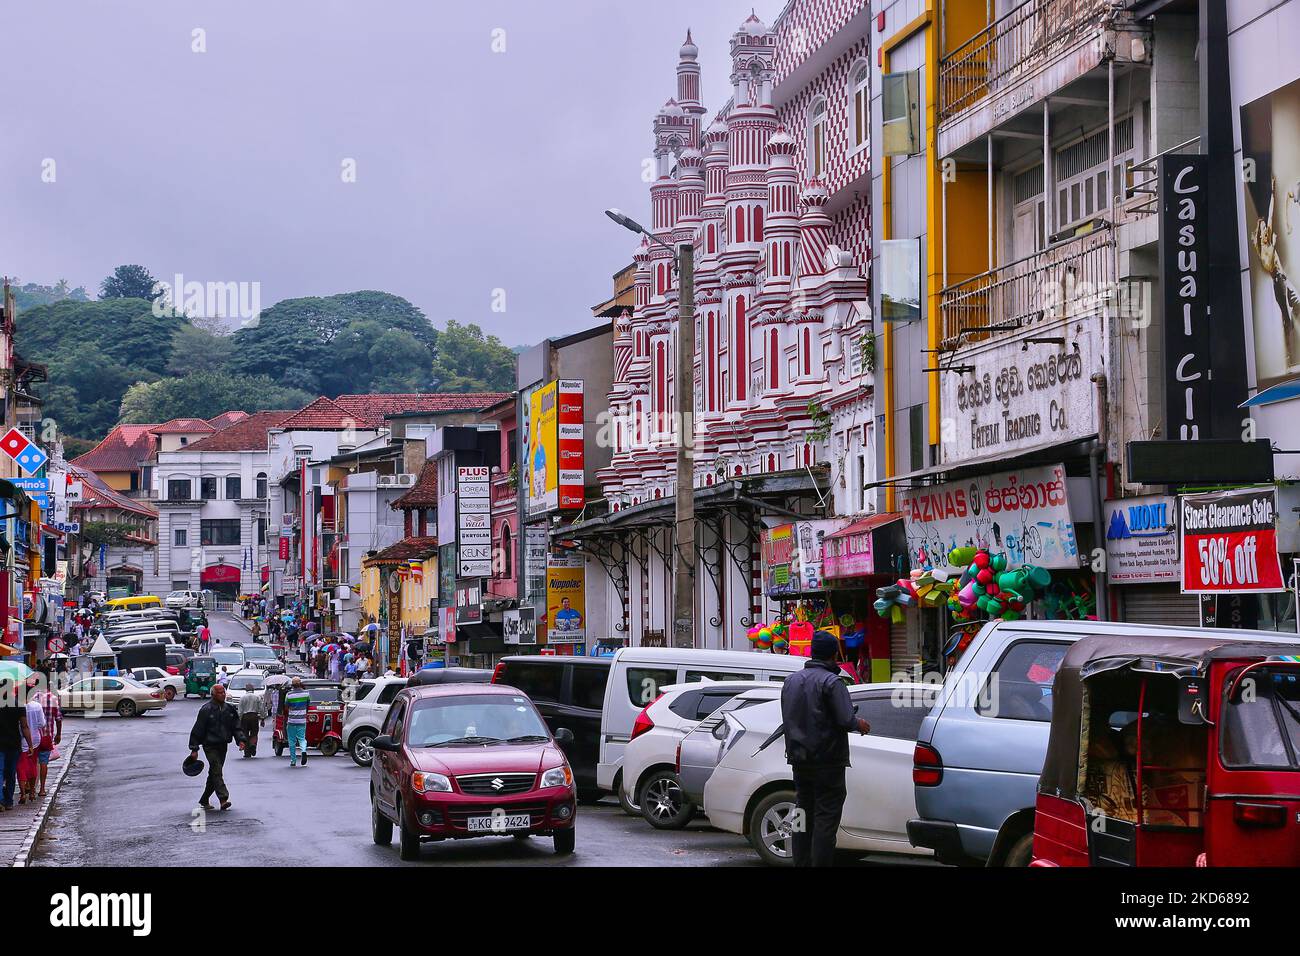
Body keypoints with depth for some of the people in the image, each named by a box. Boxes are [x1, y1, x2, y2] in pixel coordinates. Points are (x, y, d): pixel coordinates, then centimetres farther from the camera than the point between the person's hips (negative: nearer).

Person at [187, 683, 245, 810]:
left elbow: (236, 727, 13)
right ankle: (223, 799, -24)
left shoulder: (229, 709, 8)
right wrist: (194, 749, -9)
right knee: (217, 771, -16)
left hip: (223, 746, 6)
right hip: (210, 746, -6)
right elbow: (197, 730, -7)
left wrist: (240, 739, -4)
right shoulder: (206, 710, -8)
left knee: (214, 773, 12)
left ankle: (204, 800, 23)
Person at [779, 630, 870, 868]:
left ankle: (801, 862, 15)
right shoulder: (830, 682, -14)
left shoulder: (791, 680, 11)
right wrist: (860, 724, 0)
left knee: (803, 818, 13)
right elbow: (846, 720, -19)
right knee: (825, 819, -3)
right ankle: (820, 863, -6)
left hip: (799, 760, 7)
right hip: (827, 761, -7)